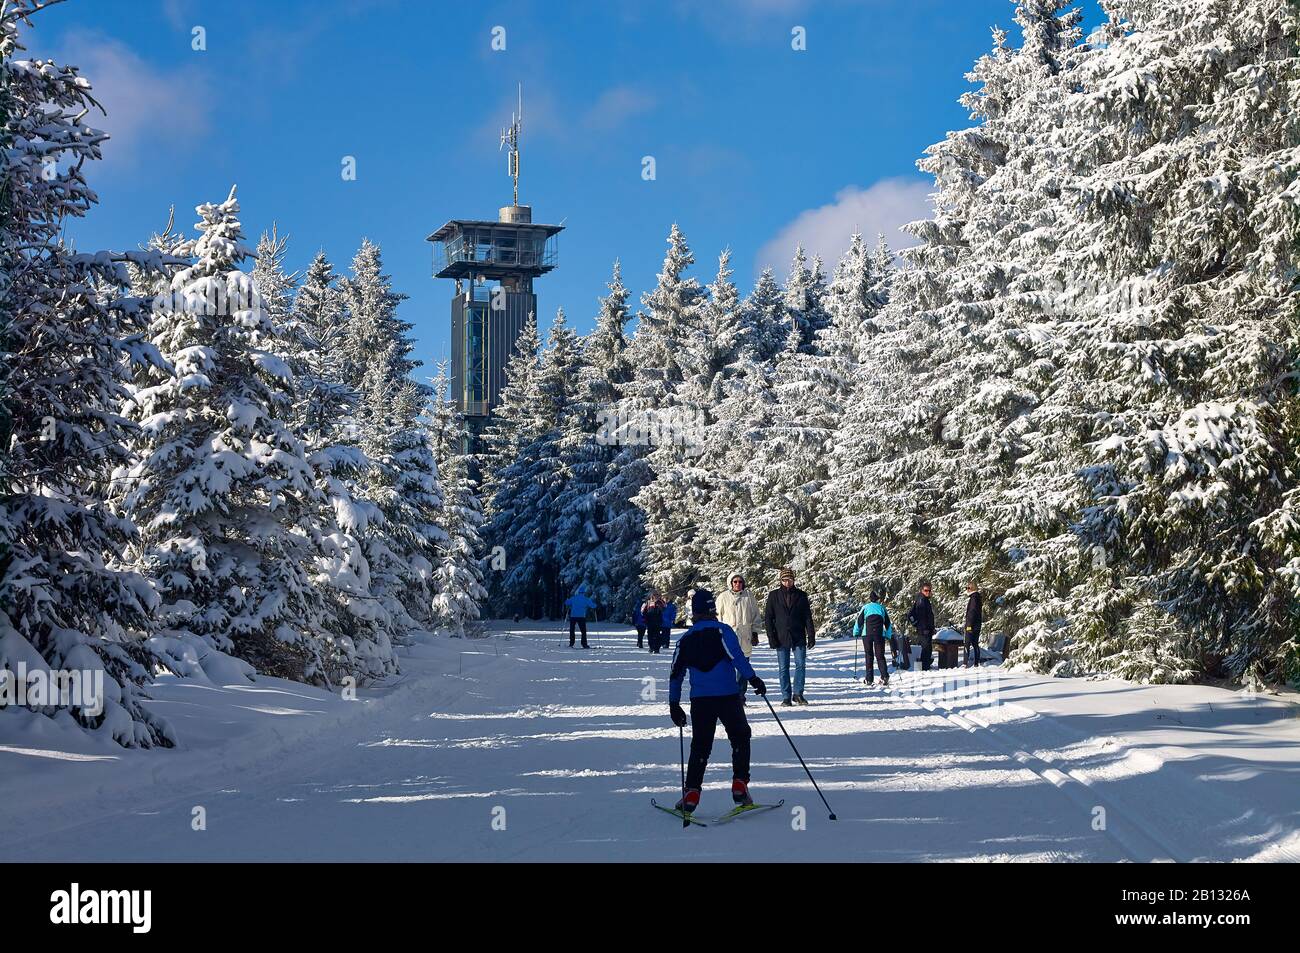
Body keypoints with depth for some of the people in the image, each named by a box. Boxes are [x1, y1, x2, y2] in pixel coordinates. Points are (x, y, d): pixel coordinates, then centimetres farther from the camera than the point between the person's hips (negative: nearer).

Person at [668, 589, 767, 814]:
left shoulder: (685, 639, 11)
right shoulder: (721, 630, -2)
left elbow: (675, 674, 12)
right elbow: (736, 656, -17)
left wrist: (674, 705, 16)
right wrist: (752, 678, -14)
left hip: (700, 700, 3)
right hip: (728, 696, -3)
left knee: (700, 746, 10)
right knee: (740, 738, 13)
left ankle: (691, 792, 0)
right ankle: (739, 785, 2)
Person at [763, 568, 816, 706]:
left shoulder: (801, 595, 5)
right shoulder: (774, 595, 4)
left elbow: (808, 617, 6)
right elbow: (768, 617, 4)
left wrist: (811, 636, 0)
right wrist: (771, 637, -4)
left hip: (799, 638, 0)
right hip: (781, 638, 0)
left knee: (801, 665, -5)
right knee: (783, 668, 1)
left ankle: (798, 694, 7)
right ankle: (786, 697, 6)